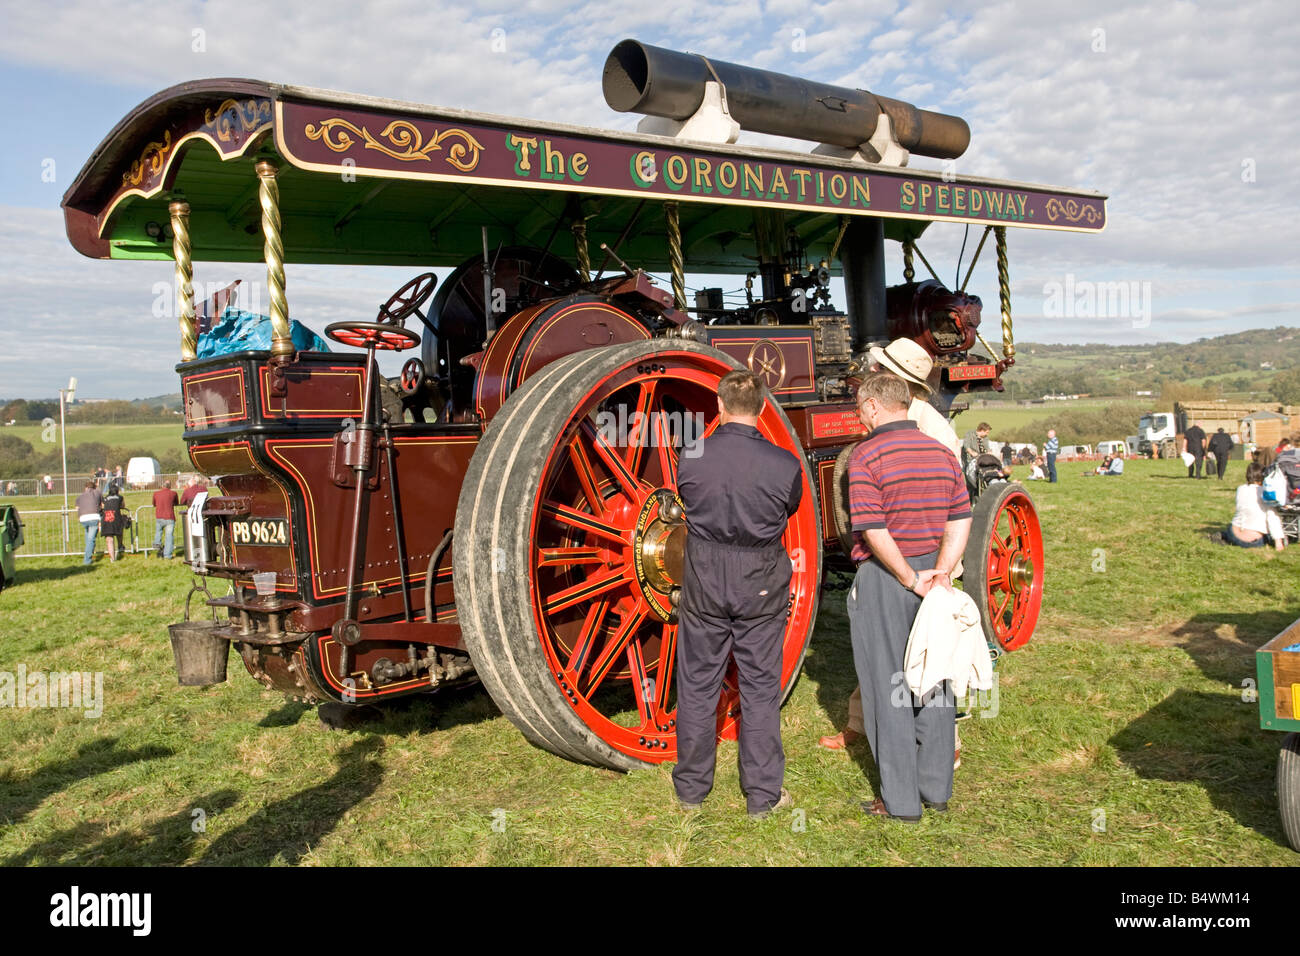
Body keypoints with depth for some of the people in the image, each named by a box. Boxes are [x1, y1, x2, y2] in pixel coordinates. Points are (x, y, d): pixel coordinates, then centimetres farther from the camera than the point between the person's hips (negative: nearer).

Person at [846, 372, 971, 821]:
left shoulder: (866, 455, -12)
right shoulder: (941, 452, 7)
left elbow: (873, 529, -20)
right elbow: (961, 519, 3)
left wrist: (911, 579, -14)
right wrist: (941, 571, -4)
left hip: (883, 578, -6)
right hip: (930, 573, 6)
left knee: (888, 690, 4)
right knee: (933, 683, 14)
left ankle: (900, 800, 11)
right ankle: (937, 790, 24)